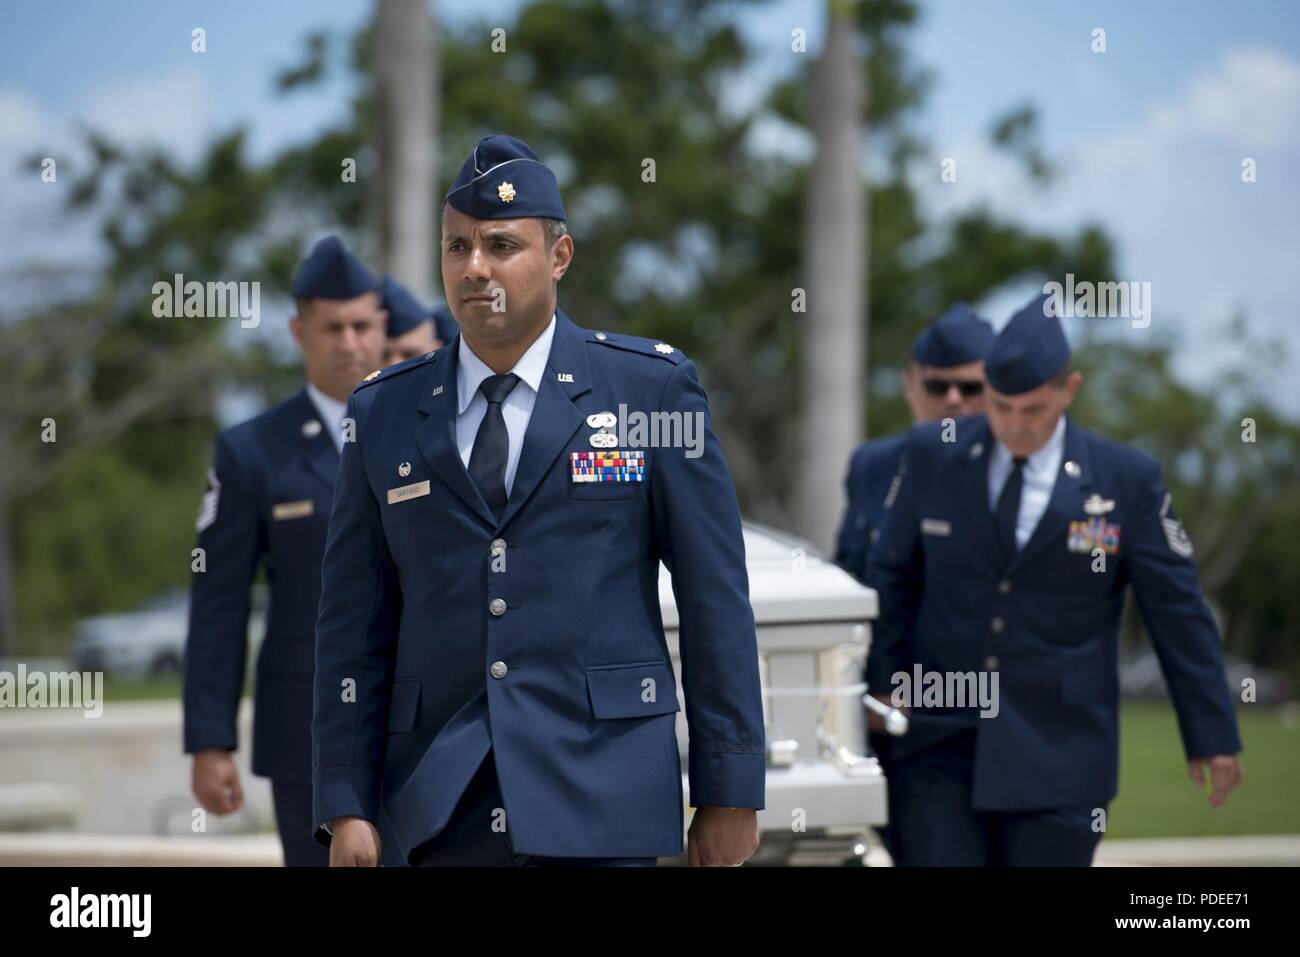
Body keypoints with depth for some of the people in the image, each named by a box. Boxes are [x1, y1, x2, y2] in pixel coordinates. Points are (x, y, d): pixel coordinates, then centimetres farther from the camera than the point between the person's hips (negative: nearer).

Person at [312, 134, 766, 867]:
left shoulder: (652, 387, 3)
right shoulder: (385, 413, 10)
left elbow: (716, 598, 2)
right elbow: (355, 624, 9)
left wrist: (731, 792, -1)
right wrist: (347, 806, 2)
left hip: (598, 801, -2)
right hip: (446, 804, 3)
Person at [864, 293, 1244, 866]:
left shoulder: (1128, 481, -3)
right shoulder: (932, 458, 2)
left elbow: (1178, 614, 2)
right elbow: (891, 579, 11)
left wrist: (1212, 737, 4)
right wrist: (879, 686, 6)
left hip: (1059, 754, -1)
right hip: (939, 741, 1)